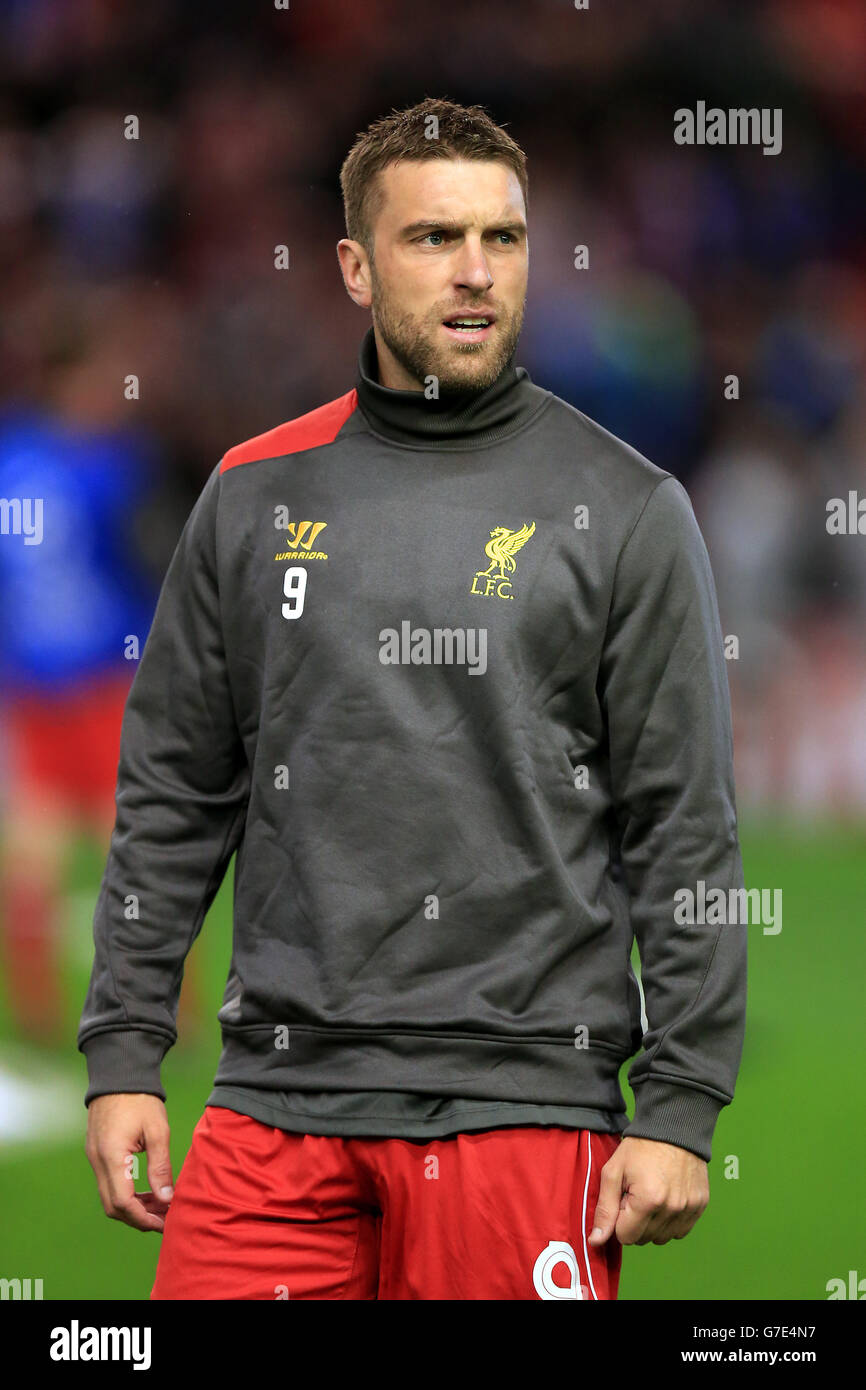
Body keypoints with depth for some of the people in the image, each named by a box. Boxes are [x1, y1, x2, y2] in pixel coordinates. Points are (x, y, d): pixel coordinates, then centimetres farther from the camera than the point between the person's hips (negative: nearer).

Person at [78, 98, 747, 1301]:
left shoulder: (624, 510, 1)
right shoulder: (257, 494, 10)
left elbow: (687, 831, -1)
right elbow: (171, 796, 13)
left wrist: (679, 1110, -6)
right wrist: (123, 1055, 7)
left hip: (522, 1102, -2)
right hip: (281, 1101, 3)